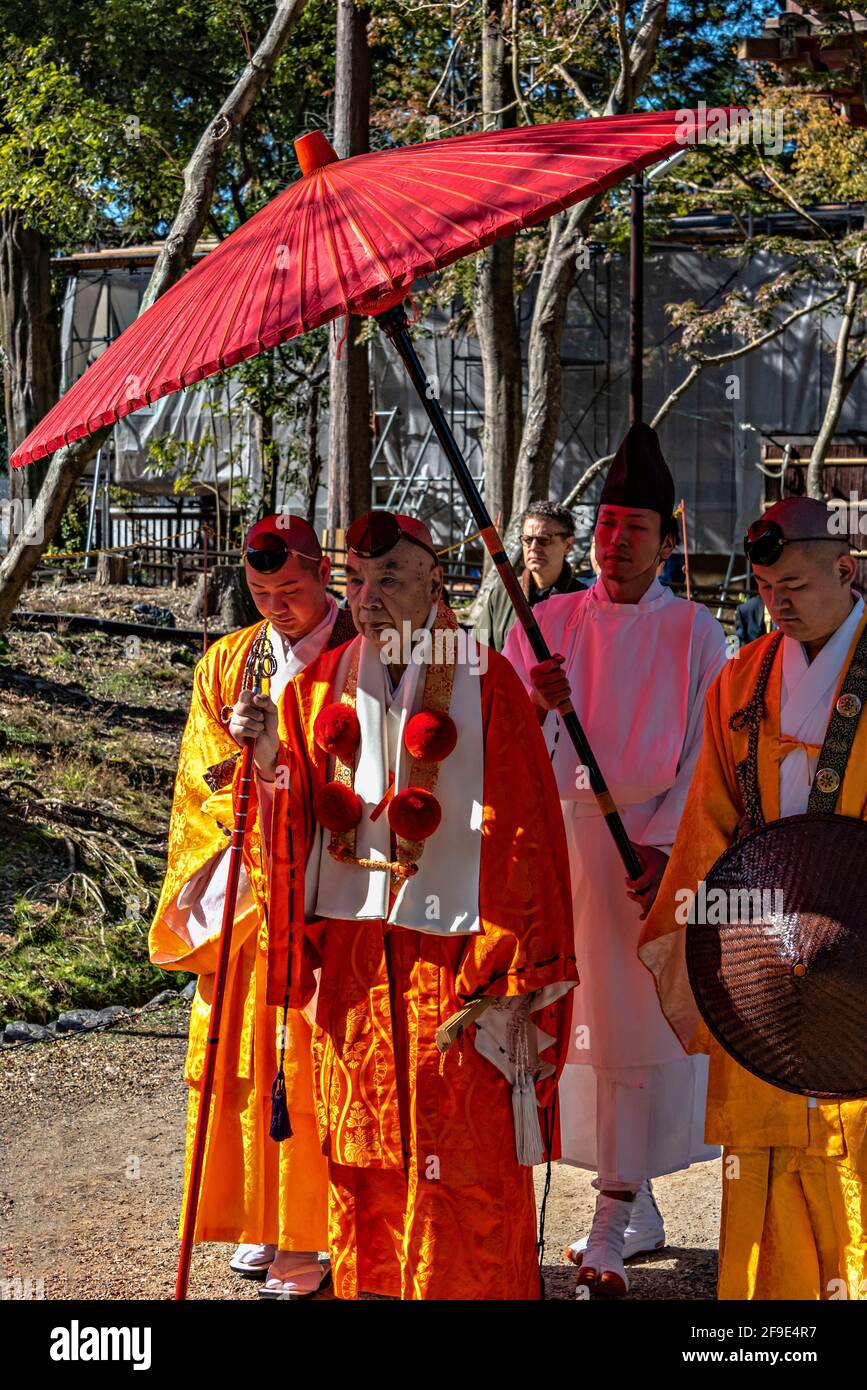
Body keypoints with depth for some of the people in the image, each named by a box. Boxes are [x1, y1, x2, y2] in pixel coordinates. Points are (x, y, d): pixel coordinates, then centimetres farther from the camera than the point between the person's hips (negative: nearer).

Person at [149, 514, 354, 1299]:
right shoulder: (226, 662, 12)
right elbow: (199, 776, 11)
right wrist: (231, 749, -11)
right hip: (241, 895, 4)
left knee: (309, 1065, -4)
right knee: (242, 1055, 7)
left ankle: (307, 1240, 4)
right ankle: (261, 1222, 20)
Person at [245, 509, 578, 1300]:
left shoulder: (482, 683, -5)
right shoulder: (322, 687, 9)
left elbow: (521, 833, -8)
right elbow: (296, 825, 8)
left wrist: (508, 974, -12)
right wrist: (270, 757, -13)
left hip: (453, 958, -4)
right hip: (352, 955, 4)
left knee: (464, 1166, 2)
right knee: (363, 1154, 12)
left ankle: (465, 1286, 16)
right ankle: (368, 1282, 25)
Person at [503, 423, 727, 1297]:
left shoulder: (694, 634, 1)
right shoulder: (549, 622, 7)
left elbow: (705, 756, -1)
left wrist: (664, 848, -12)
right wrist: (538, 703, -19)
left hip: (653, 853, -3)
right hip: (560, 846, 3)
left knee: (635, 1024, -5)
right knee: (577, 1022, 6)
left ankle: (612, 1223, 1)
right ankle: (640, 1208, 19)